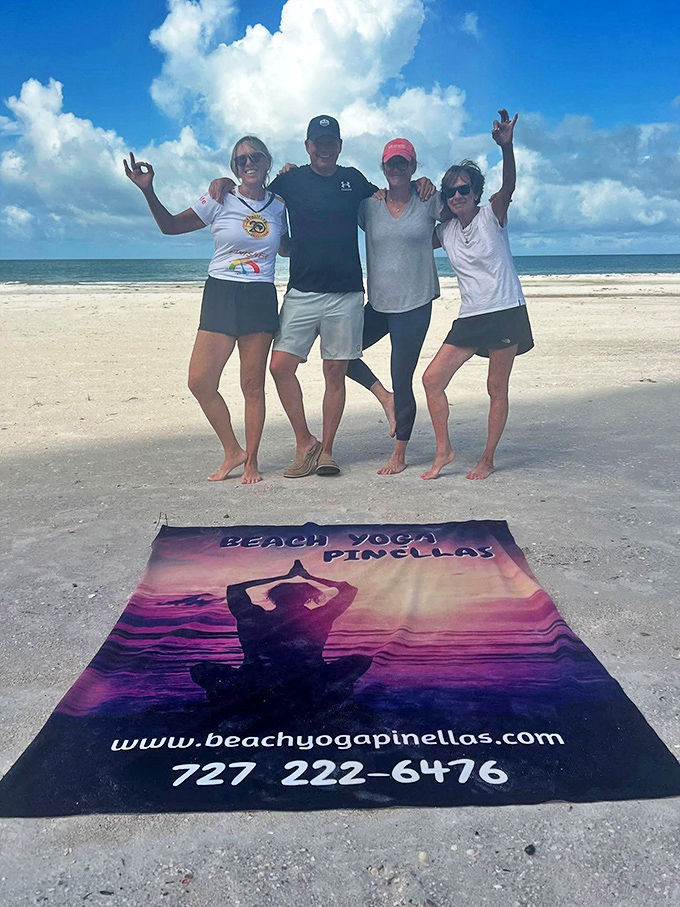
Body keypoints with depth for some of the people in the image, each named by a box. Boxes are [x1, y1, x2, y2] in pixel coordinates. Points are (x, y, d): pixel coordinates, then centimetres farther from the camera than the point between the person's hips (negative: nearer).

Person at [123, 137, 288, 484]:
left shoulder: (279, 205, 9)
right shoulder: (220, 201, 2)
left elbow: (286, 249, 22)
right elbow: (171, 225, 5)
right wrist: (148, 192, -11)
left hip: (261, 299, 0)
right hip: (220, 295, 0)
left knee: (253, 384, 1)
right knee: (200, 381, -8)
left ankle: (251, 461, 14)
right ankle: (232, 451, 11)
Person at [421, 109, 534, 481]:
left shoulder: (491, 216, -5)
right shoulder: (445, 231, 9)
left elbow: (508, 186, -23)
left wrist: (506, 147, -42)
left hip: (505, 312, -5)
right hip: (469, 318, 5)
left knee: (497, 388, 0)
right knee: (432, 379, -4)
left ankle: (487, 460, 12)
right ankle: (443, 451, 7)